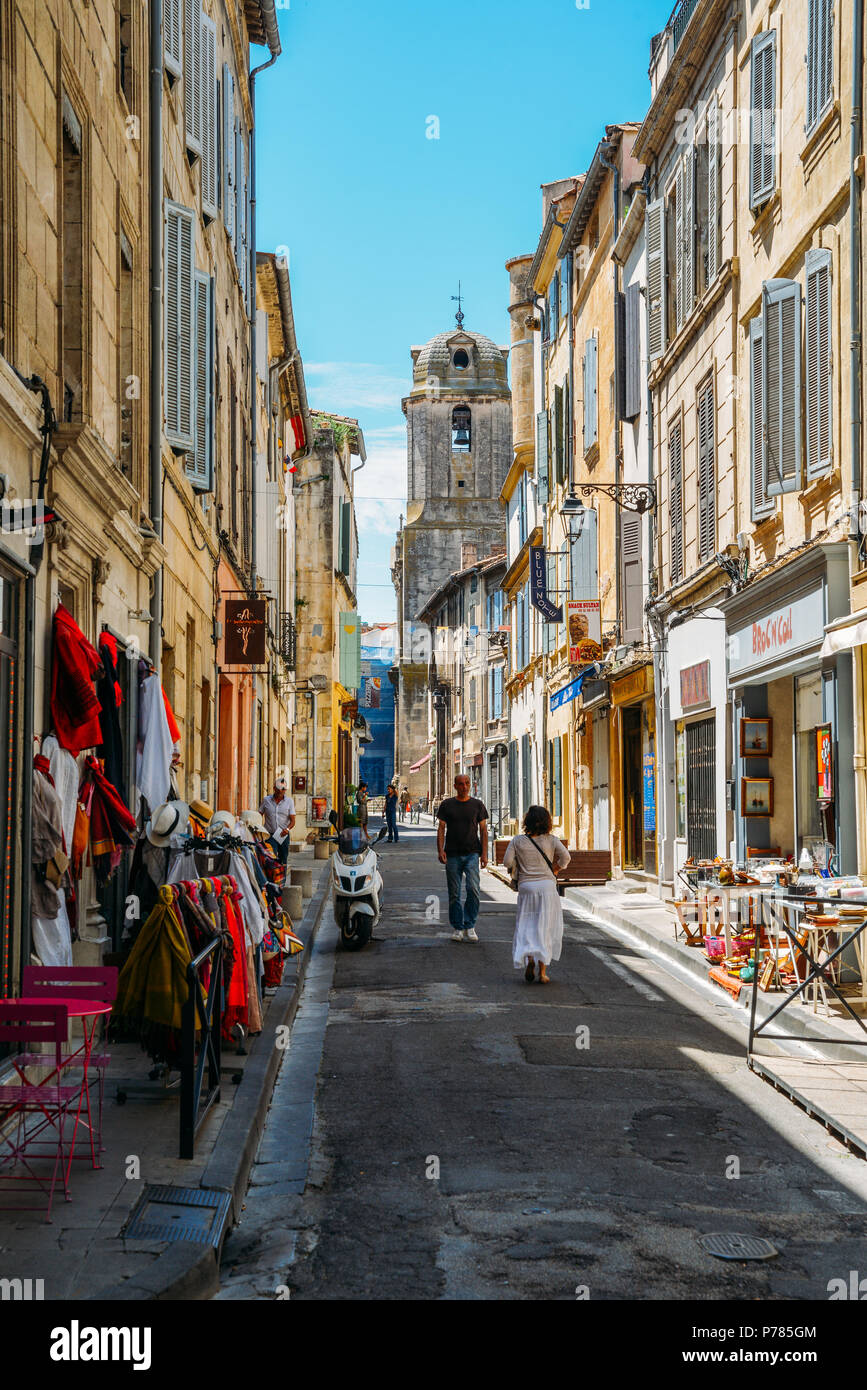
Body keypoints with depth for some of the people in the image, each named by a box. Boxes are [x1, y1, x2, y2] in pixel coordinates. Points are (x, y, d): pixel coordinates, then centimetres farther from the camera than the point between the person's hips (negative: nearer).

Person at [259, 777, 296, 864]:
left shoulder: (289, 801, 5)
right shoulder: (266, 800, 4)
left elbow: (292, 820, 0)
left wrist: (287, 829, -20)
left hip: (284, 835, 2)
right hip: (270, 835, -2)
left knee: (283, 861, 4)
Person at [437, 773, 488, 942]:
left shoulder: (478, 805, 7)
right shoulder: (447, 805, 6)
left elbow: (483, 830, 8)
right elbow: (441, 828, 6)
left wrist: (484, 853, 0)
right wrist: (440, 850, -6)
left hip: (472, 854, 0)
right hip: (452, 855, 0)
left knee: (473, 889, -13)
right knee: (454, 893, 3)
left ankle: (469, 926, -1)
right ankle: (457, 928, 13)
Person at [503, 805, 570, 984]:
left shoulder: (518, 841, -1)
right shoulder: (551, 840, -2)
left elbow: (507, 862, -4)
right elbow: (565, 857, -13)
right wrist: (555, 870, 4)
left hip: (526, 887, 0)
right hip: (547, 886, 0)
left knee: (526, 927, 10)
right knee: (545, 928, 6)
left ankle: (529, 958, -17)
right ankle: (543, 972, 1)